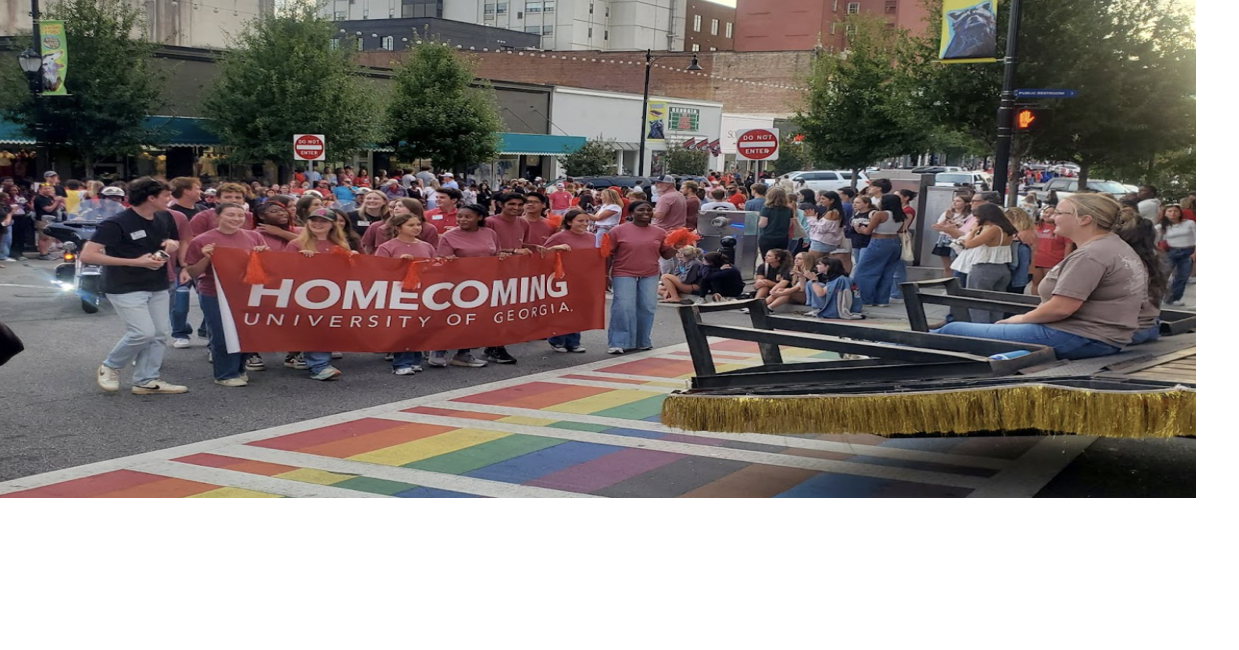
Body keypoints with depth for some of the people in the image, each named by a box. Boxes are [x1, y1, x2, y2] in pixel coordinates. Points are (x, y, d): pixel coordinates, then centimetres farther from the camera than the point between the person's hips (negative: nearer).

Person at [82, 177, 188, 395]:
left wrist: (172, 245, -7)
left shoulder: (165, 218, 4)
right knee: (143, 332, -15)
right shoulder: (116, 224, -18)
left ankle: (146, 381, 14)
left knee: (160, 333, 4)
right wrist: (135, 262, -26)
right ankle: (109, 367, 10)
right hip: (125, 288, -7)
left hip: (158, 286, 7)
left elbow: (176, 244, 22)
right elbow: (87, 255, -23)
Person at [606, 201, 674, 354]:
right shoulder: (618, 231, -4)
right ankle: (618, 343, -2)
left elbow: (666, 255, 11)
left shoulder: (659, 232, 5)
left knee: (647, 308, 6)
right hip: (624, 275, -3)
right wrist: (606, 275, -4)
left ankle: (643, 341, 19)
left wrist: (676, 246, -8)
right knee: (623, 308, -8)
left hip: (650, 276, 4)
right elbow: (609, 254, -1)